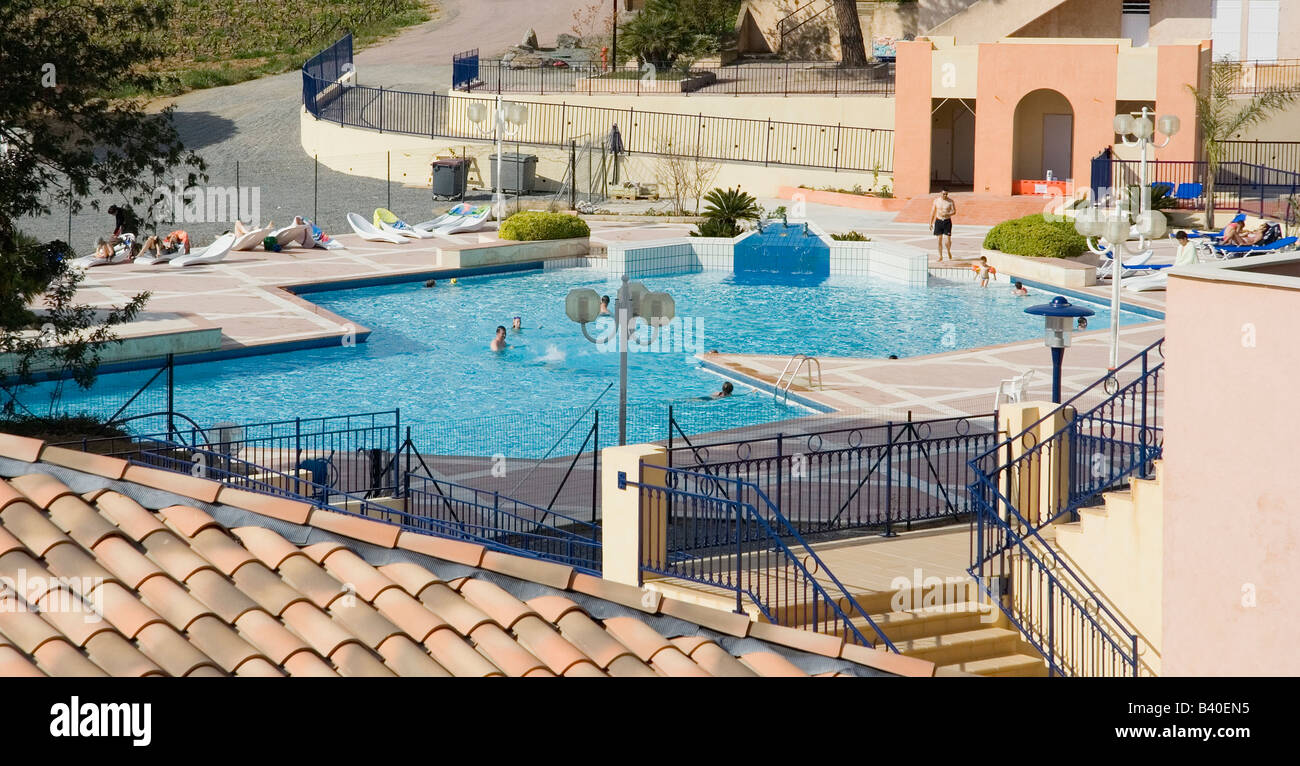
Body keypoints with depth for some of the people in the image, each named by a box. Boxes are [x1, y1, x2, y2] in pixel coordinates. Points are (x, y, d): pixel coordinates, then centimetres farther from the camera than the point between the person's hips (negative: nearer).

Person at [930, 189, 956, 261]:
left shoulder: (950, 201, -4)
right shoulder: (936, 200, 2)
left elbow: (954, 212, -5)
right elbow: (933, 212, 8)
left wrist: (946, 214, -23)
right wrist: (931, 222, 6)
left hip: (947, 222, -2)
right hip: (938, 221, 2)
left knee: (948, 239, -7)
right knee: (939, 239, 1)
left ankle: (949, 251, 23)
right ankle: (940, 256, 11)